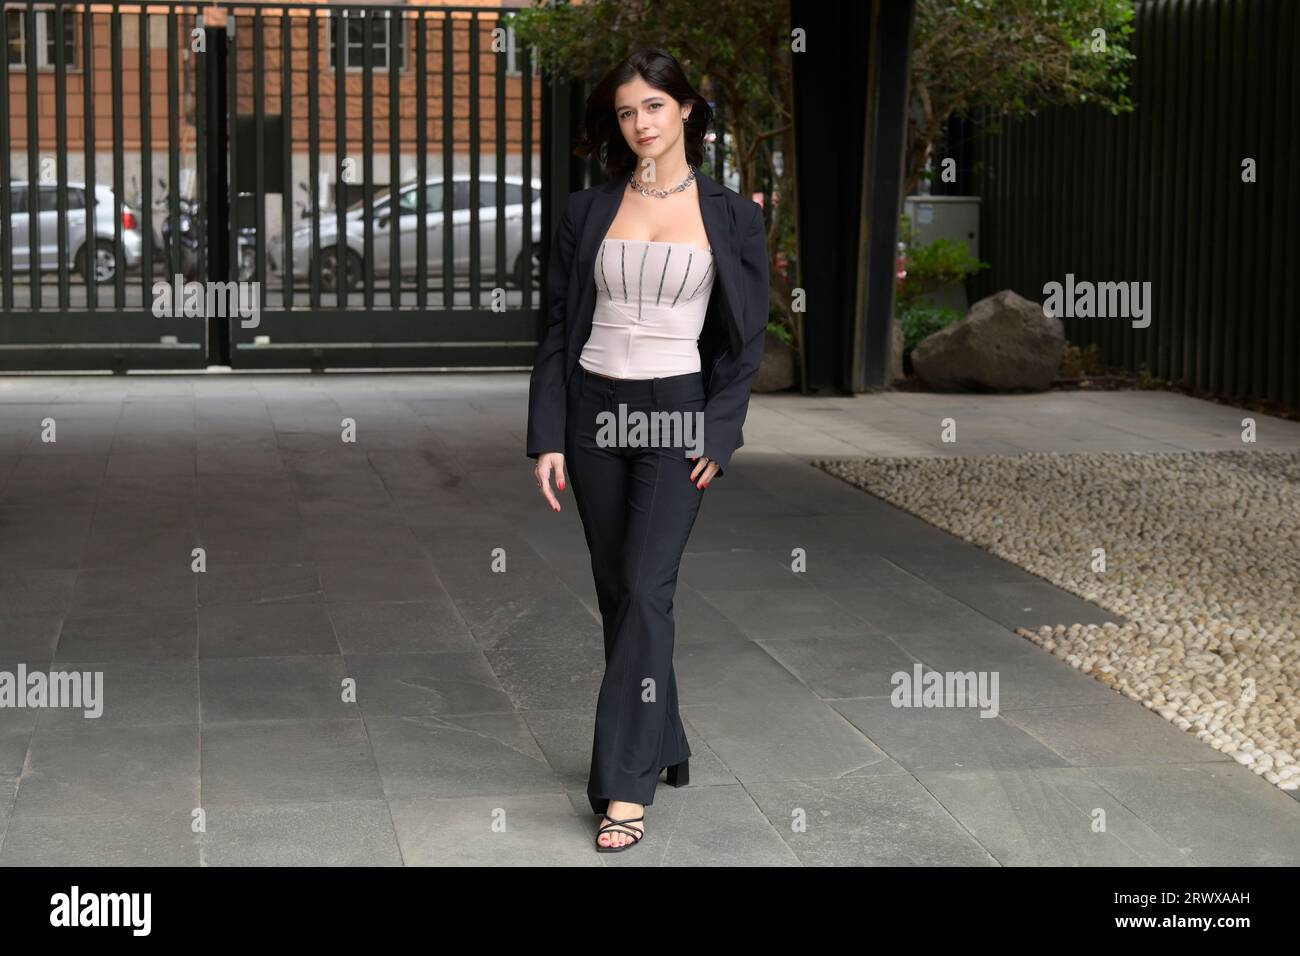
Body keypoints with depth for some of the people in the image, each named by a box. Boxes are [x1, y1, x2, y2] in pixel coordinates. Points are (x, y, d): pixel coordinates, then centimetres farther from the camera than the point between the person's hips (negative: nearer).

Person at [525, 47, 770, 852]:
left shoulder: (734, 215, 1)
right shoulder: (588, 211, 5)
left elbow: (748, 338, 2)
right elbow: (558, 330, 5)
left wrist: (720, 434, -7)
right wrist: (547, 437, -2)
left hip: (677, 416, -3)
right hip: (594, 411, 3)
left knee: (645, 590, -12)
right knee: (618, 594, 9)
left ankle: (627, 786, -9)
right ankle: (662, 745, 25)